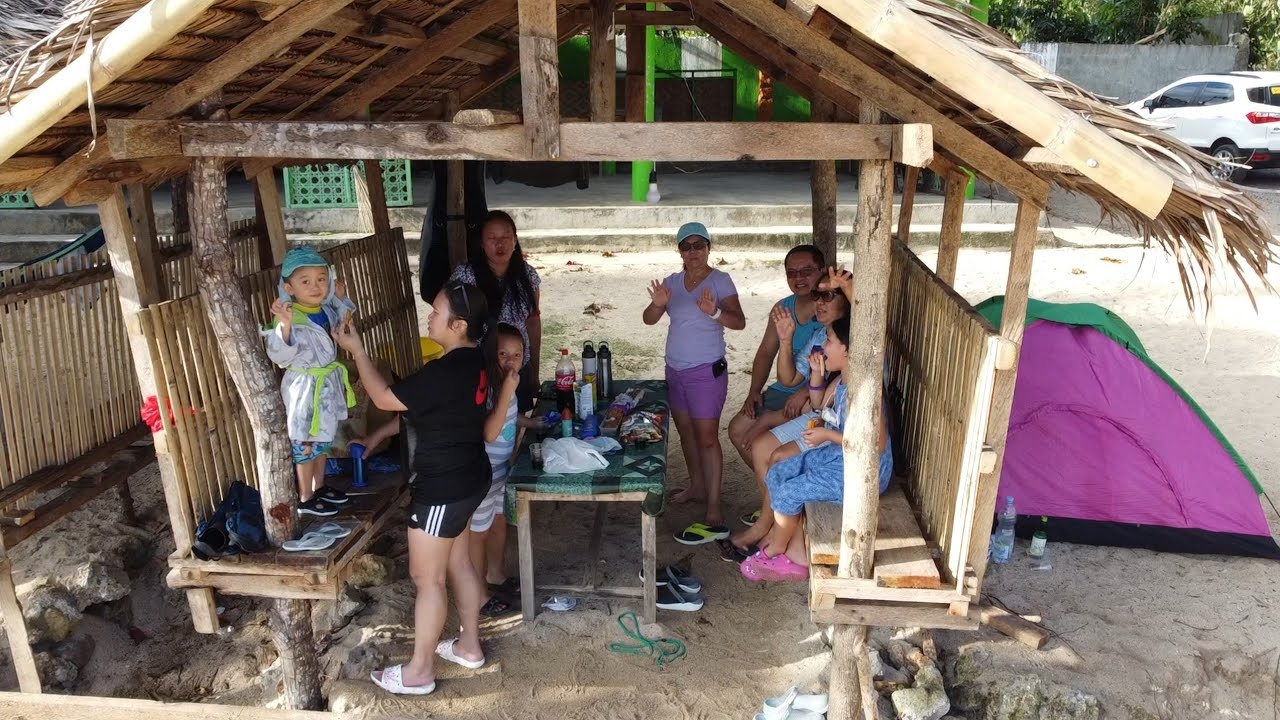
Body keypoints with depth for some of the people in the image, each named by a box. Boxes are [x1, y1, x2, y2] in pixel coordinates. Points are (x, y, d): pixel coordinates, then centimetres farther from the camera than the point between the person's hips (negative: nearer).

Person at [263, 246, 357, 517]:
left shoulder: (326, 309, -1)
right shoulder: (290, 318, -25)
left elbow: (340, 325, 22)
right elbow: (279, 355, -32)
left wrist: (341, 300, 8)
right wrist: (285, 325, -45)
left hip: (327, 384, 8)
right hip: (304, 389, -8)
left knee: (322, 438, 22)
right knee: (305, 443, 5)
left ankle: (319, 487, 39)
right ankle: (305, 499, 19)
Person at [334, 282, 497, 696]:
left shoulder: (448, 371, -27)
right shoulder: (473, 360, 3)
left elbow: (385, 399, -17)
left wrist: (356, 350, -9)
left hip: (443, 487, -10)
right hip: (465, 479, 10)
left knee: (426, 577, 4)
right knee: (458, 564, 21)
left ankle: (419, 672, 19)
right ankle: (469, 646, 36)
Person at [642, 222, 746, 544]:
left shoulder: (720, 280, -8)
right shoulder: (672, 282, 7)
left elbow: (739, 321, -17)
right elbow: (649, 320, 1)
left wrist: (715, 313, -37)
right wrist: (658, 304, -21)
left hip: (706, 371, -6)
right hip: (675, 369, 6)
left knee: (707, 437, -8)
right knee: (685, 430, 18)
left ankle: (714, 515, -7)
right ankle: (697, 485, 39)